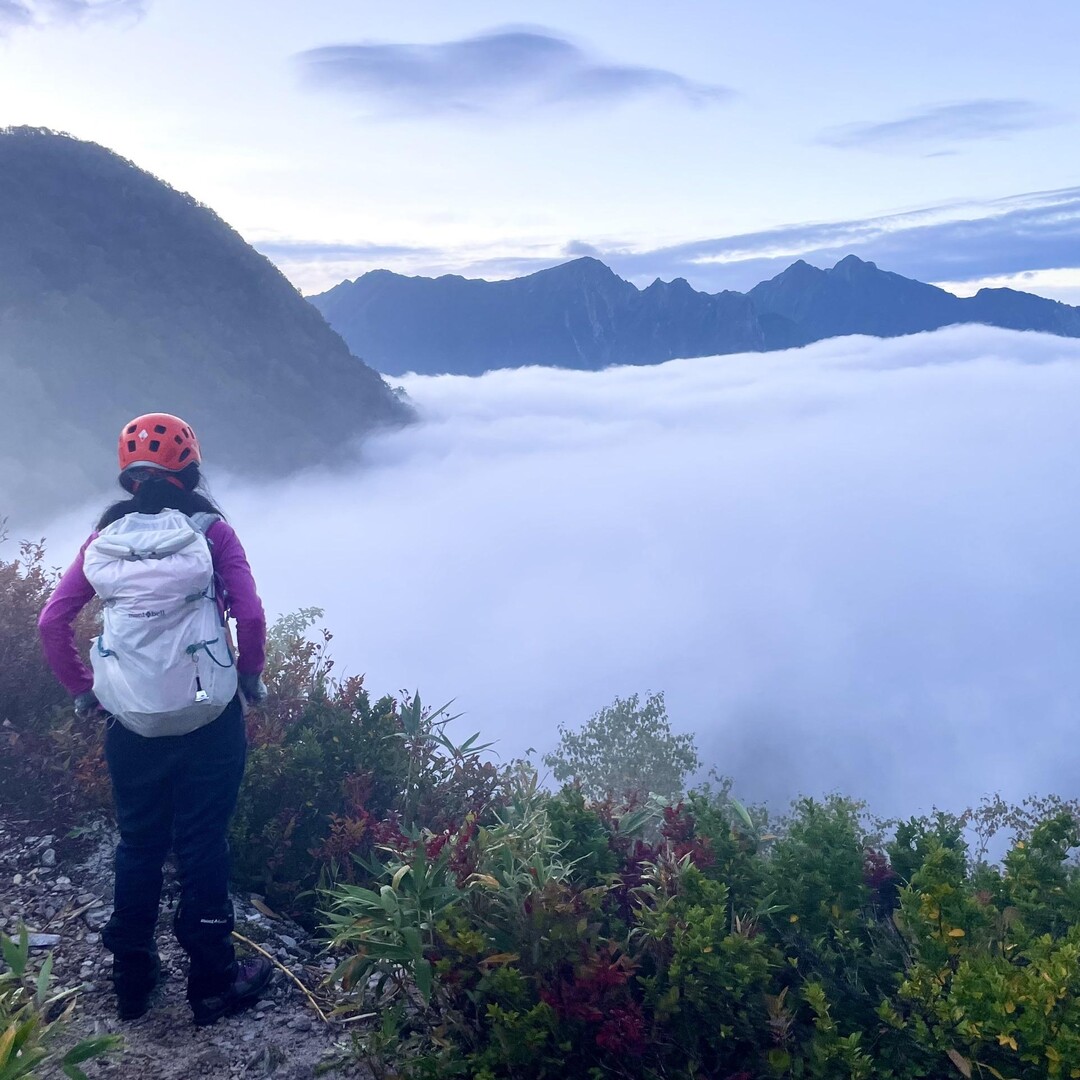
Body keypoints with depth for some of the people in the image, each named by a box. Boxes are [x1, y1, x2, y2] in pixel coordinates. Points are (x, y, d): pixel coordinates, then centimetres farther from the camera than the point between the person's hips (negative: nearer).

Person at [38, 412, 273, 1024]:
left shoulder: (106, 536, 2)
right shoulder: (211, 530, -7)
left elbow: (53, 622, 0)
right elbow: (251, 616, -14)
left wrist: (84, 691, 10)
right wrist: (251, 677, 2)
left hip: (130, 724, 3)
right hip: (209, 719, -3)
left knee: (138, 846, 17)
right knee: (203, 846, 8)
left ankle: (132, 980, 31)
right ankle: (214, 983, 20)